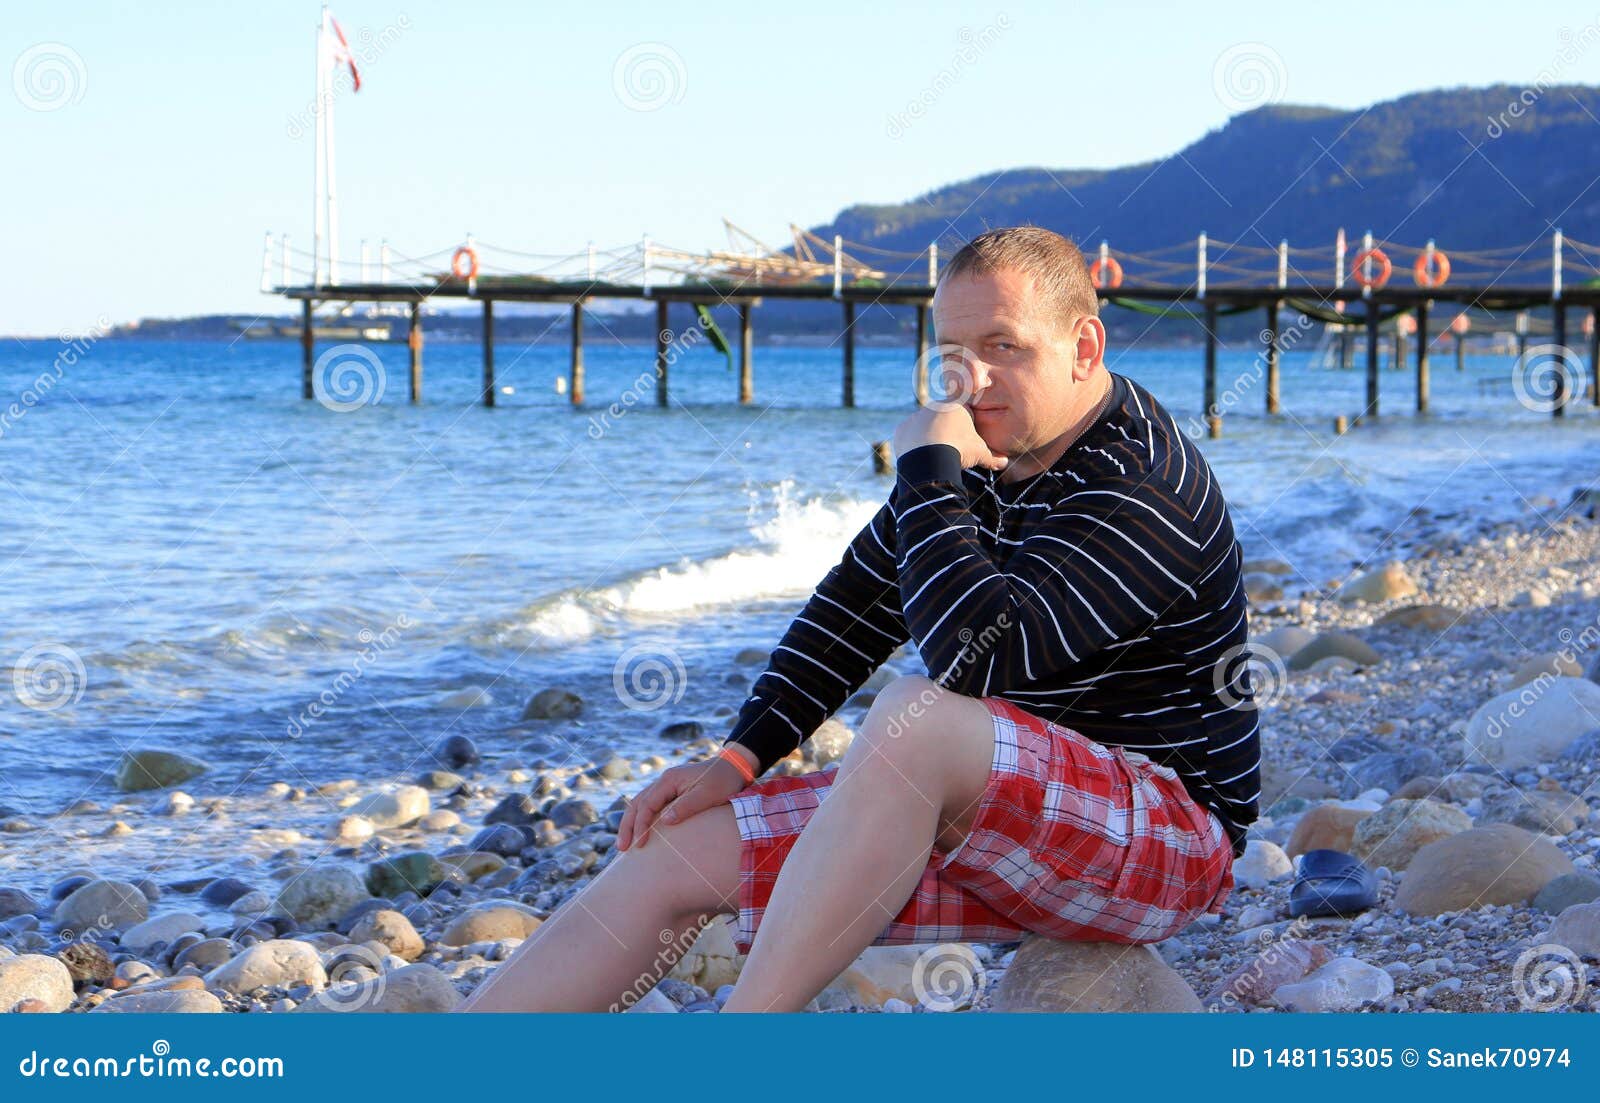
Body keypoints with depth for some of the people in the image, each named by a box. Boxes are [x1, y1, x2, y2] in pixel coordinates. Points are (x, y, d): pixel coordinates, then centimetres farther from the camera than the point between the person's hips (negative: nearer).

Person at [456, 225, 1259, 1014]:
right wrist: (739, 758, 5)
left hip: (1170, 842, -9)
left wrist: (926, 469, -21)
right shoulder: (981, 453, 8)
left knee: (915, 719, -37)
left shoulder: (1146, 491, -20)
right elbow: (855, 604, 15)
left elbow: (975, 653, -32)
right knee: (675, 849, -2)